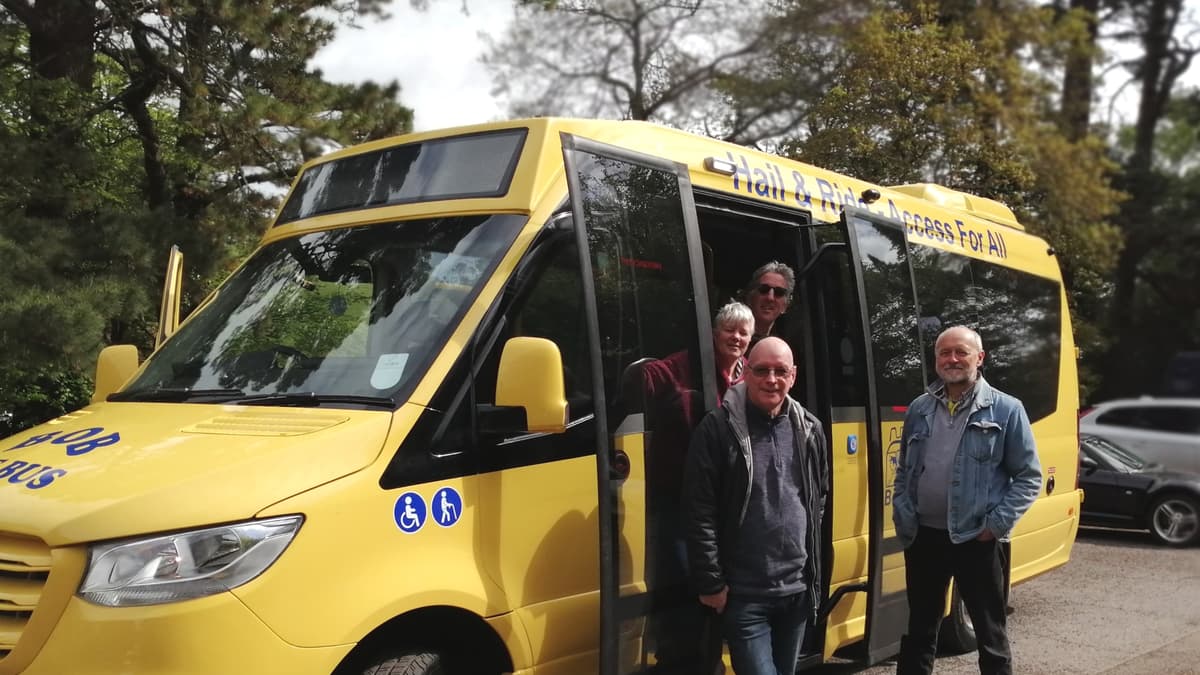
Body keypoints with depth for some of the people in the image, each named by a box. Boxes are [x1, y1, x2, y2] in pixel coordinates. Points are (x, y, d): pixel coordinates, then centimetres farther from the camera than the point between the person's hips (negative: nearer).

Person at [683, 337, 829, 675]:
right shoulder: (718, 428, -11)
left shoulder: (809, 430, 6)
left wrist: (814, 570, 15)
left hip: (797, 590, 6)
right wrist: (711, 583, -11)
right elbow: (699, 514, -11)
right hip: (744, 594, -5)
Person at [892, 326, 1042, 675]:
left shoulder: (1006, 410, -3)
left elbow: (1029, 477, -3)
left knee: (990, 634, 9)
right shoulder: (919, 409, 8)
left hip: (978, 540, -3)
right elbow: (904, 471, 15)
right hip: (924, 537, 4)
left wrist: (997, 524, -12)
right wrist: (903, 518, 2)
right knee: (919, 629, 15)